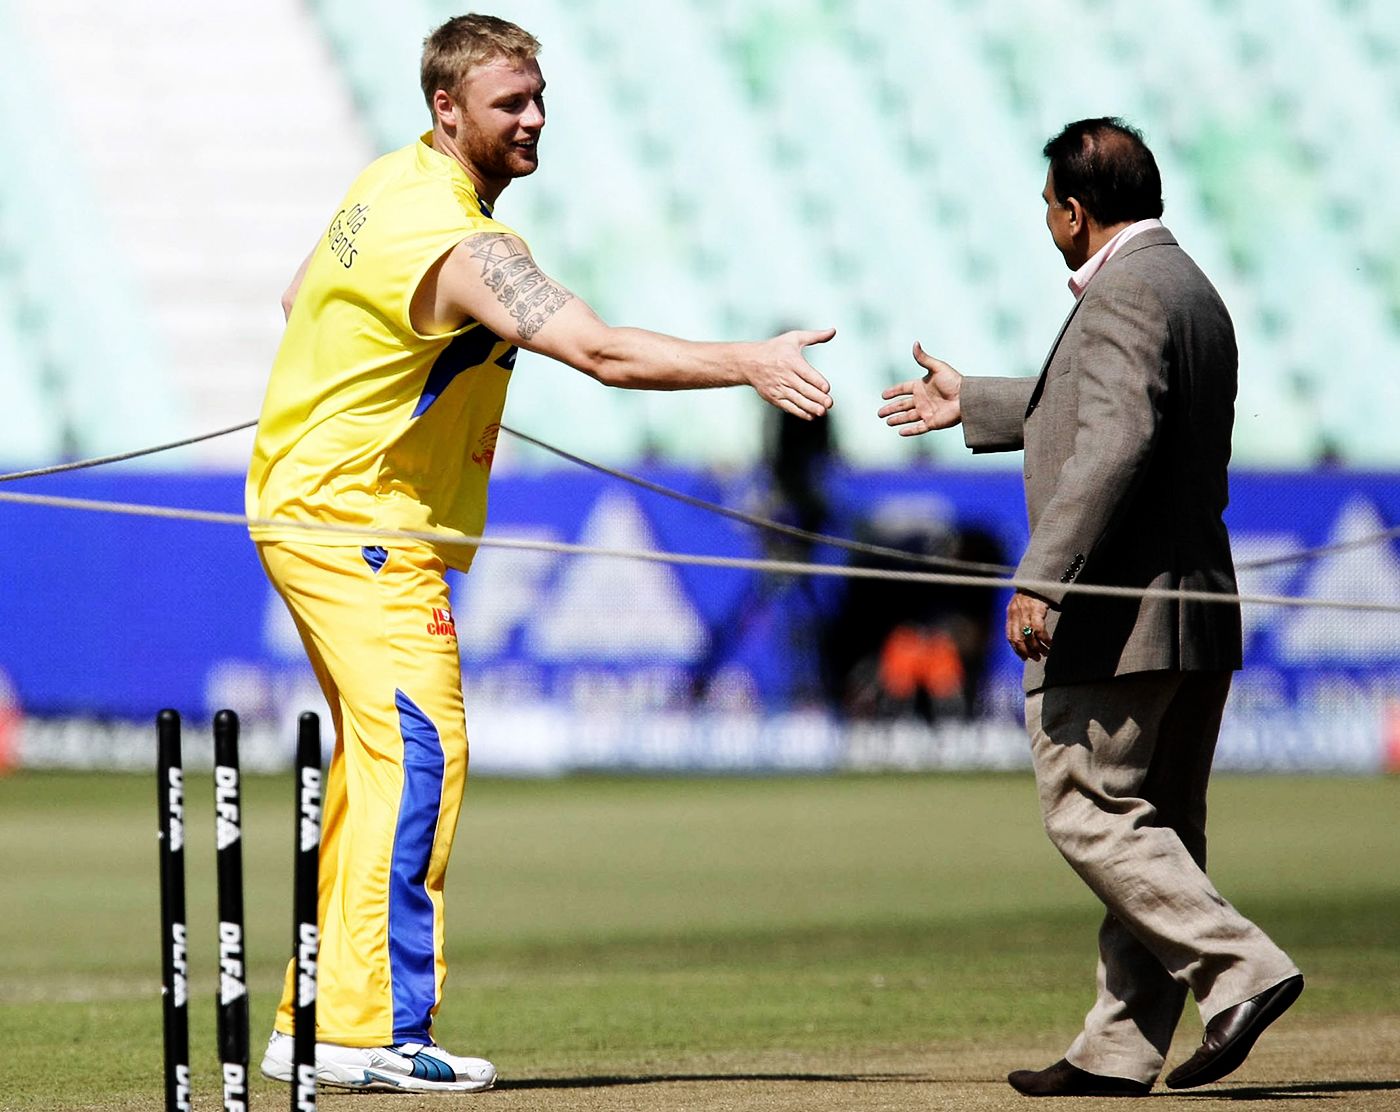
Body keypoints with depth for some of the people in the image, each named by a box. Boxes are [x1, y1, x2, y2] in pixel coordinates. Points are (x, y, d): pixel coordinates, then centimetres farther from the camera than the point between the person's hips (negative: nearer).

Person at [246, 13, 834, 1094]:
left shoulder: (390, 183, 7)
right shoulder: (464, 248, -25)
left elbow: (301, 297, 24)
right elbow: (602, 352, -36)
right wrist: (751, 363, -42)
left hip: (311, 501, 11)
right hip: (356, 518, -11)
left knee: (377, 760, 14)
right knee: (418, 752, -16)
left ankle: (313, 1025, 18)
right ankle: (374, 1030, -20)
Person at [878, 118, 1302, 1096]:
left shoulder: (1122, 294, -15)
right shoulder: (1192, 290, 18)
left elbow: (1114, 441, -27)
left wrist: (1044, 578, -28)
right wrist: (974, 405, 45)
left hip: (1119, 615, -10)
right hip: (1199, 616, 10)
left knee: (1092, 814, -7)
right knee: (1156, 828, 9)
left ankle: (1238, 968, -16)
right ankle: (1123, 1047, 12)